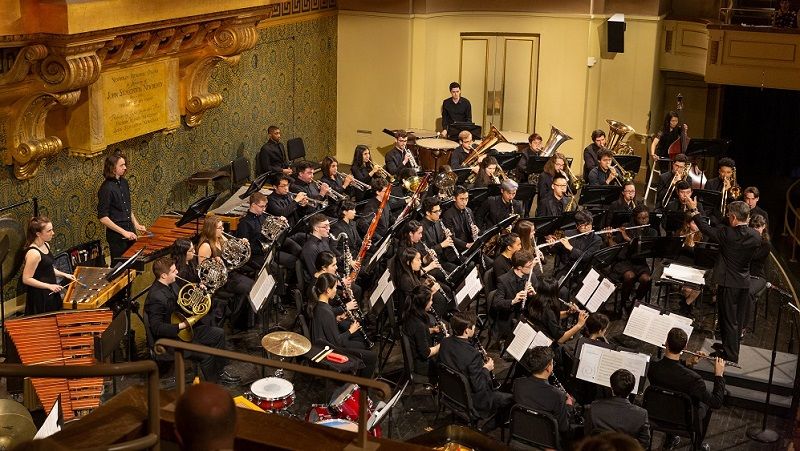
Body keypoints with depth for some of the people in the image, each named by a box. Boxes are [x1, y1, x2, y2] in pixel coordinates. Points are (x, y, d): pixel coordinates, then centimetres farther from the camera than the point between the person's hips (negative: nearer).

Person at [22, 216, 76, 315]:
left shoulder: (46, 245, 3)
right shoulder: (33, 253, -25)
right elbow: (26, 279, -23)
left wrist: (64, 274, 6)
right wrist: (49, 286, -23)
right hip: (40, 299, -9)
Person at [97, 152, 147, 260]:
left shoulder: (124, 182, 6)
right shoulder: (106, 188, -18)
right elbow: (103, 218, -19)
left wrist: (136, 224, 9)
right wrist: (123, 232, -20)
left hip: (130, 231, 7)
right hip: (116, 236, -7)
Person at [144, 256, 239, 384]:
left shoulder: (171, 285, 0)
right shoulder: (156, 297, -29)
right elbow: (157, 328, -31)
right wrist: (181, 325, -32)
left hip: (184, 327, 10)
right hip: (170, 337, -10)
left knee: (219, 334, 11)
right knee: (206, 354, -22)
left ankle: (219, 373, 24)